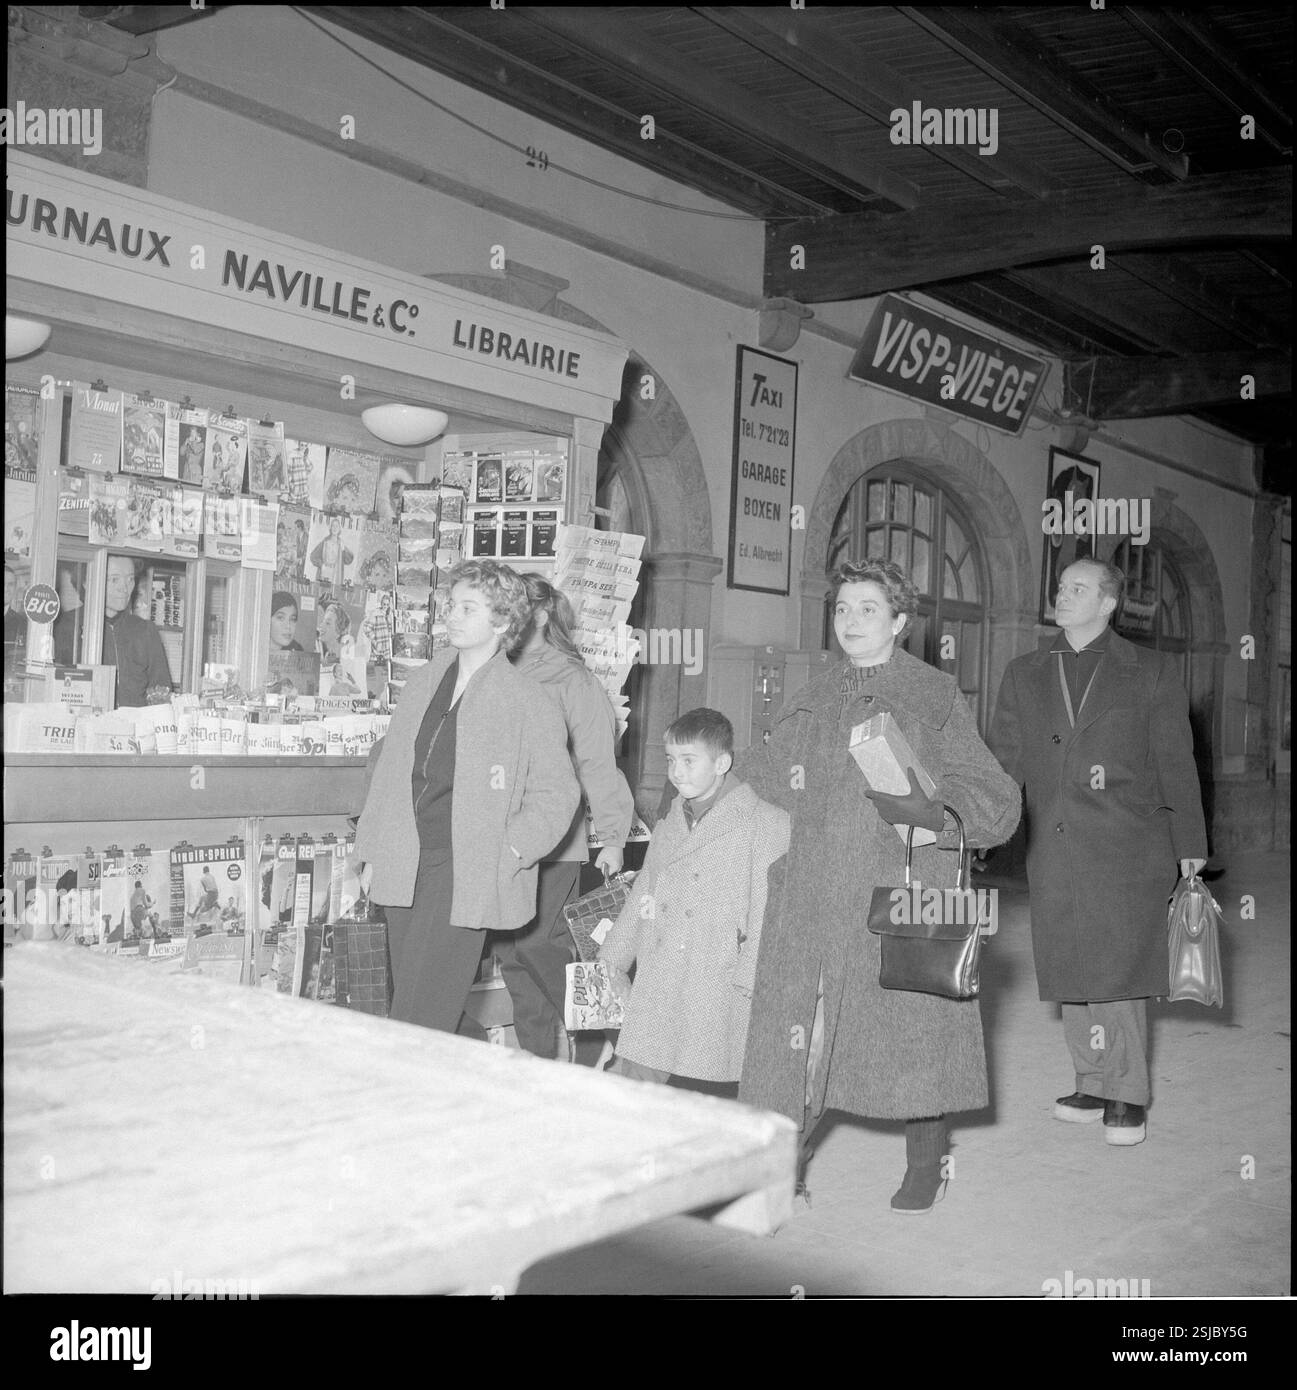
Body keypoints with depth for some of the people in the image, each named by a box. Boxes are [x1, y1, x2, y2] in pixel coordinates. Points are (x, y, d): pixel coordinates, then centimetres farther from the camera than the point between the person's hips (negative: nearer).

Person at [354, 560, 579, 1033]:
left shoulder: (532, 704, -3)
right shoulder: (422, 682, 14)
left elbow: (557, 795, 2)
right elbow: (386, 762, 19)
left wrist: (508, 853, -10)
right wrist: (373, 850, 13)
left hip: (465, 874, -6)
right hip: (403, 866, 6)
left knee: (422, 1023, -11)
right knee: (405, 1004, 8)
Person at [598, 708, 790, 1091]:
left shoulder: (767, 825, -5)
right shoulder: (667, 826, 17)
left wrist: (747, 981, -15)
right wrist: (612, 960, 20)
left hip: (716, 996, -6)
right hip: (654, 998, 6)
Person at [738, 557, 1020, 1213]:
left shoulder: (936, 701, 0)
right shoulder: (810, 704, 14)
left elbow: (996, 803, -3)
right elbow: (754, 778, 22)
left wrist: (929, 809, -21)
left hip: (901, 895, -3)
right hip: (813, 900, 3)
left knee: (912, 1031, 6)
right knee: (798, 1028, 2)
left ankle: (925, 1166, 27)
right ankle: (788, 1156, 18)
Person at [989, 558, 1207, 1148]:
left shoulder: (1151, 671, 4)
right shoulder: (1024, 674, 12)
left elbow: (1175, 762, 5)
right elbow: (1004, 759, 9)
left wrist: (1189, 845, 4)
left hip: (1125, 850, -3)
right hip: (1054, 852, 3)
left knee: (1117, 973, -2)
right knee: (1074, 975, 9)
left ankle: (1127, 1095, 13)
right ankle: (1094, 1086, 23)